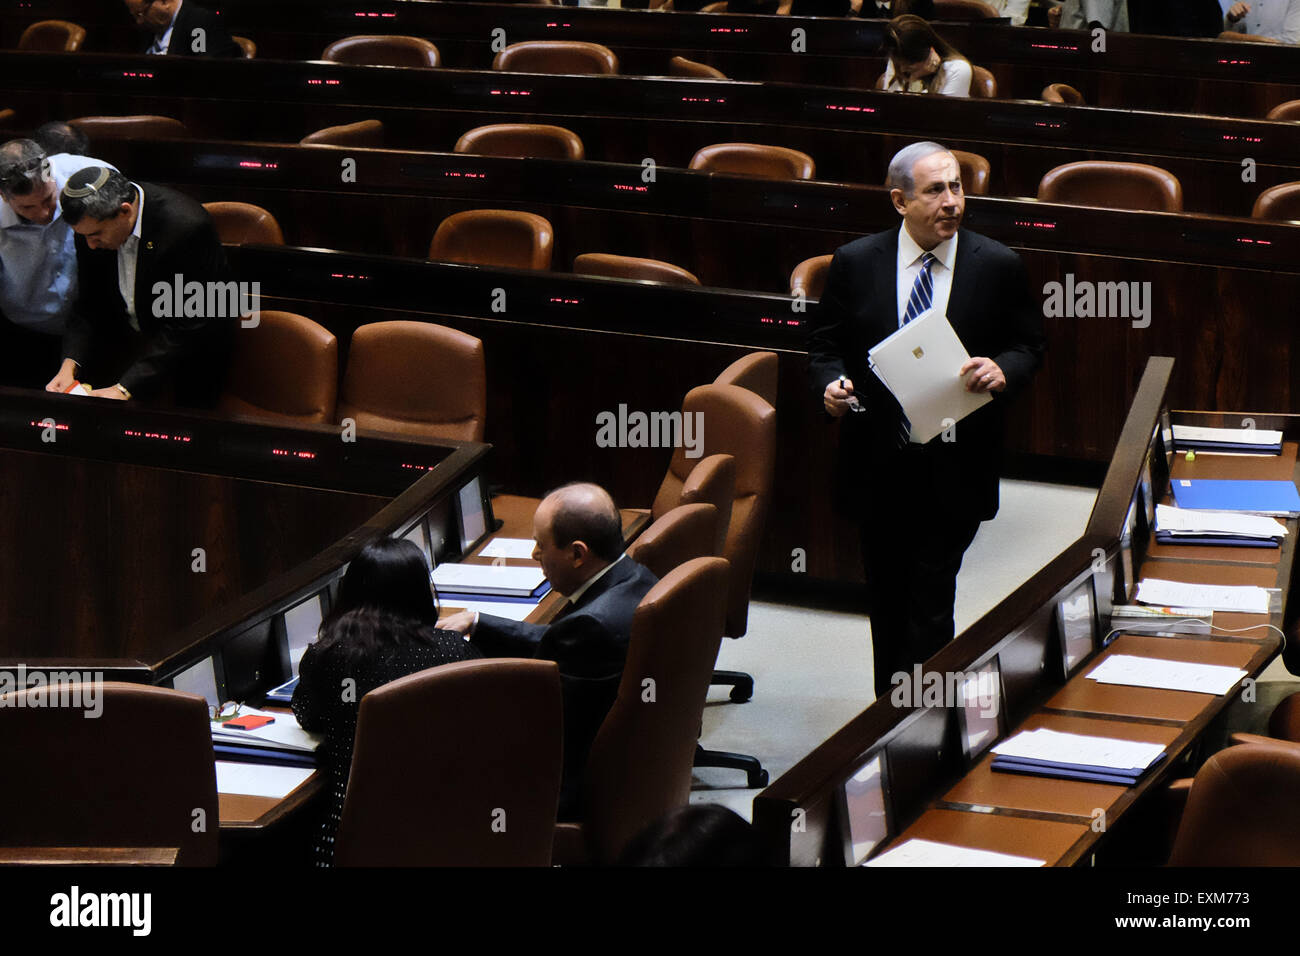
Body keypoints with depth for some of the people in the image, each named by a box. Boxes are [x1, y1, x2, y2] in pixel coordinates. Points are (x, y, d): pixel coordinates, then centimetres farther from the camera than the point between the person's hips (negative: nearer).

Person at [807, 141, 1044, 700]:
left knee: (931, 603, -7)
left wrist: (1003, 370, -17)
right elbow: (825, 345, 8)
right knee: (887, 597, 15)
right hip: (879, 465, 2)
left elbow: (1028, 347, 6)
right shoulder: (855, 263, 1)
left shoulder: (997, 266, -1)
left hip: (954, 468, -2)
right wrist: (831, 383, -14)